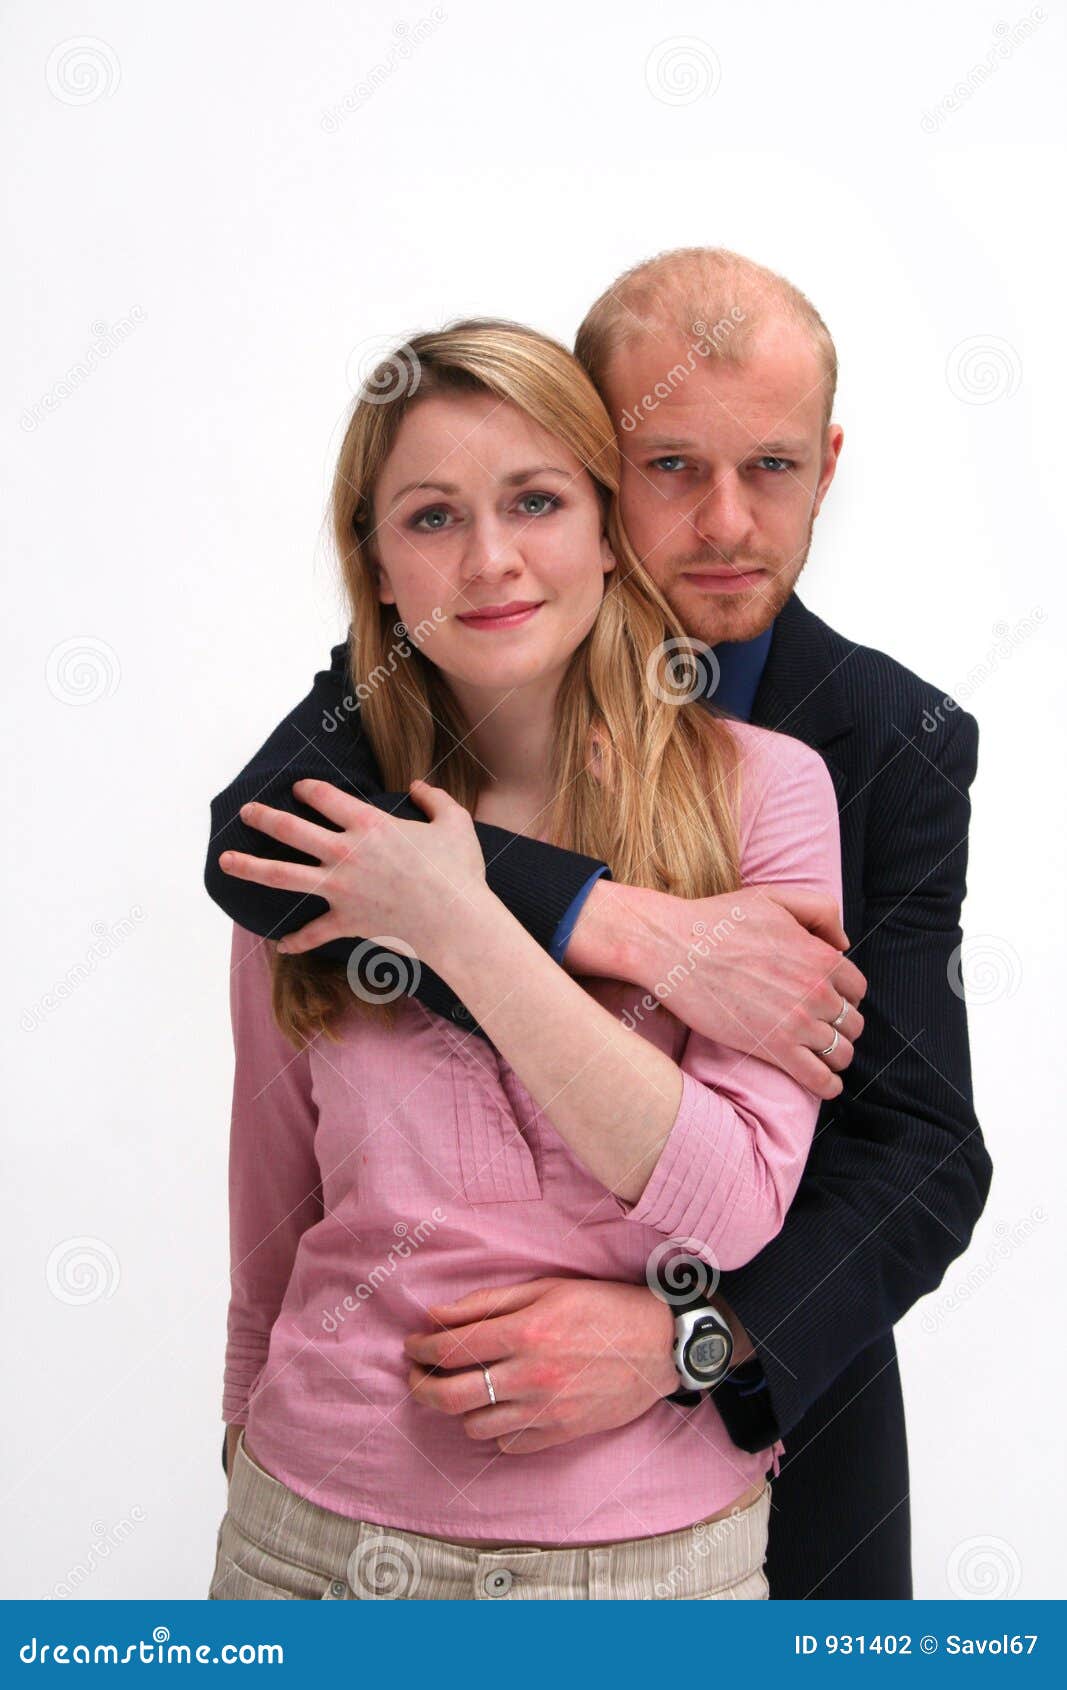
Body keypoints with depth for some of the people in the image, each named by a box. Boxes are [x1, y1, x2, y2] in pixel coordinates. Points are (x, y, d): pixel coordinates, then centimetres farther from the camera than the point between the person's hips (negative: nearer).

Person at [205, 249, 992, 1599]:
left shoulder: (903, 748, -12)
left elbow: (923, 1157, -16)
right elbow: (257, 836, -31)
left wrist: (687, 1331, -32)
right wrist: (641, 930, -38)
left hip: (770, 1404, 1)